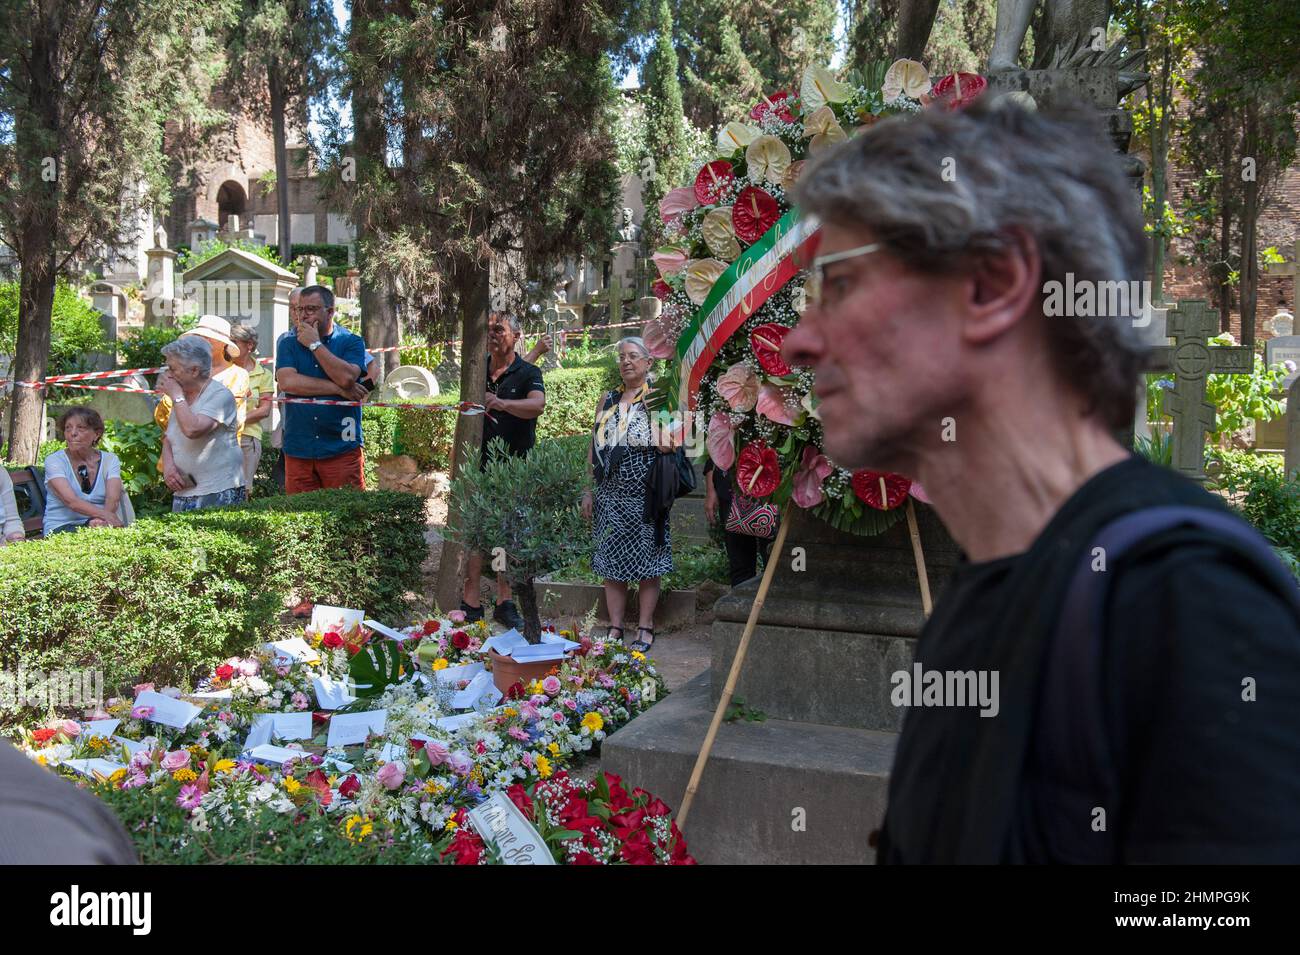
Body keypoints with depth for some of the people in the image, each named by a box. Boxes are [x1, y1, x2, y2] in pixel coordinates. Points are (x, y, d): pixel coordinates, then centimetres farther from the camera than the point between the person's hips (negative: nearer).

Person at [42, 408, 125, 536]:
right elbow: (71, 501, -18)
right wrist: (108, 516, -35)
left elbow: (113, 499, -10)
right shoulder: (54, 461, -1)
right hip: (60, 528, -3)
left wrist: (99, 521, -32)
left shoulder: (110, 460, 7)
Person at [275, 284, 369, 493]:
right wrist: (339, 389, -10)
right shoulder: (288, 341, 9)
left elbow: (346, 377, -15)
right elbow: (287, 382, -9)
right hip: (298, 450, 2)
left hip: (341, 449, -2)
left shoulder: (351, 342, 4)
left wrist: (315, 344, -7)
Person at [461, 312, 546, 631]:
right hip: (480, 464, 3)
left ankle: (504, 602, 12)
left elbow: (538, 404, -24)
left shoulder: (528, 373, -3)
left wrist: (502, 403, -41)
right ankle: (471, 602, 4)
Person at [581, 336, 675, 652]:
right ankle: (615, 627, 15)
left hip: (646, 497, -4)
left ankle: (645, 628, 11)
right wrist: (588, 492, 11)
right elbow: (594, 449, 15)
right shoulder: (608, 401, 13)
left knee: (647, 564, 2)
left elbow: (666, 446, -10)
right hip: (610, 496, 4)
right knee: (610, 560, 6)